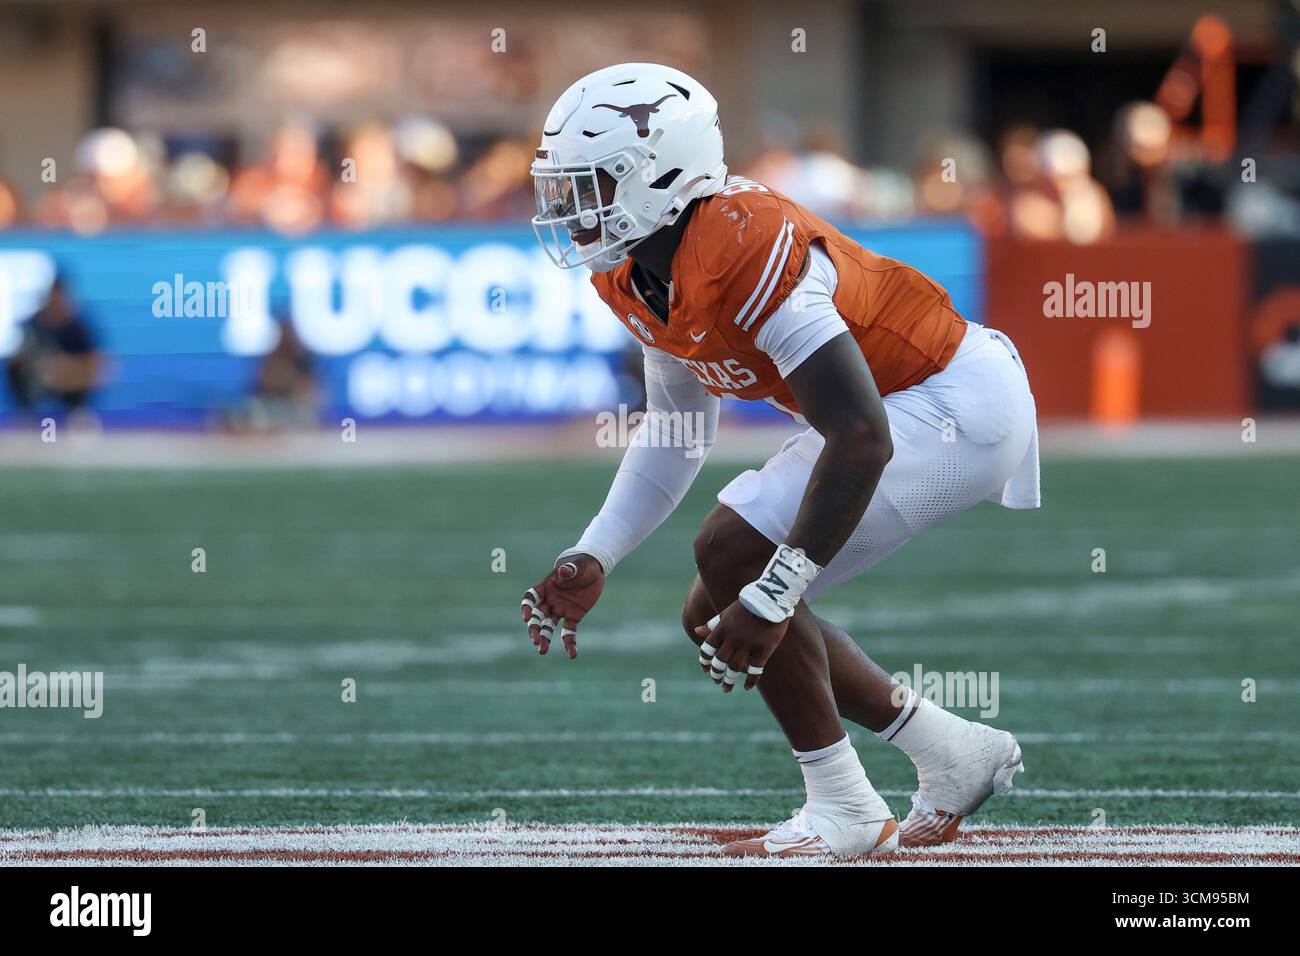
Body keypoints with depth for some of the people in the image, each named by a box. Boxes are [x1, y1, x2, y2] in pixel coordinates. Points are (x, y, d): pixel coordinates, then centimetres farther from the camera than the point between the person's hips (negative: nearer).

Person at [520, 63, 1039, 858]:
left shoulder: (748, 249, -30)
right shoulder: (637, 274, 0)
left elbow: (862, 439, -33)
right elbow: (674, 436, 14)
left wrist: (770, 597, -33)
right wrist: (592, 561, 3)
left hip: (960, 404, -10)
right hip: (895, 404, 10)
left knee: (735, 555, -21)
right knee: (714, 620, 6)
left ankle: (845, 812, -8)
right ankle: (955, 755, 20)